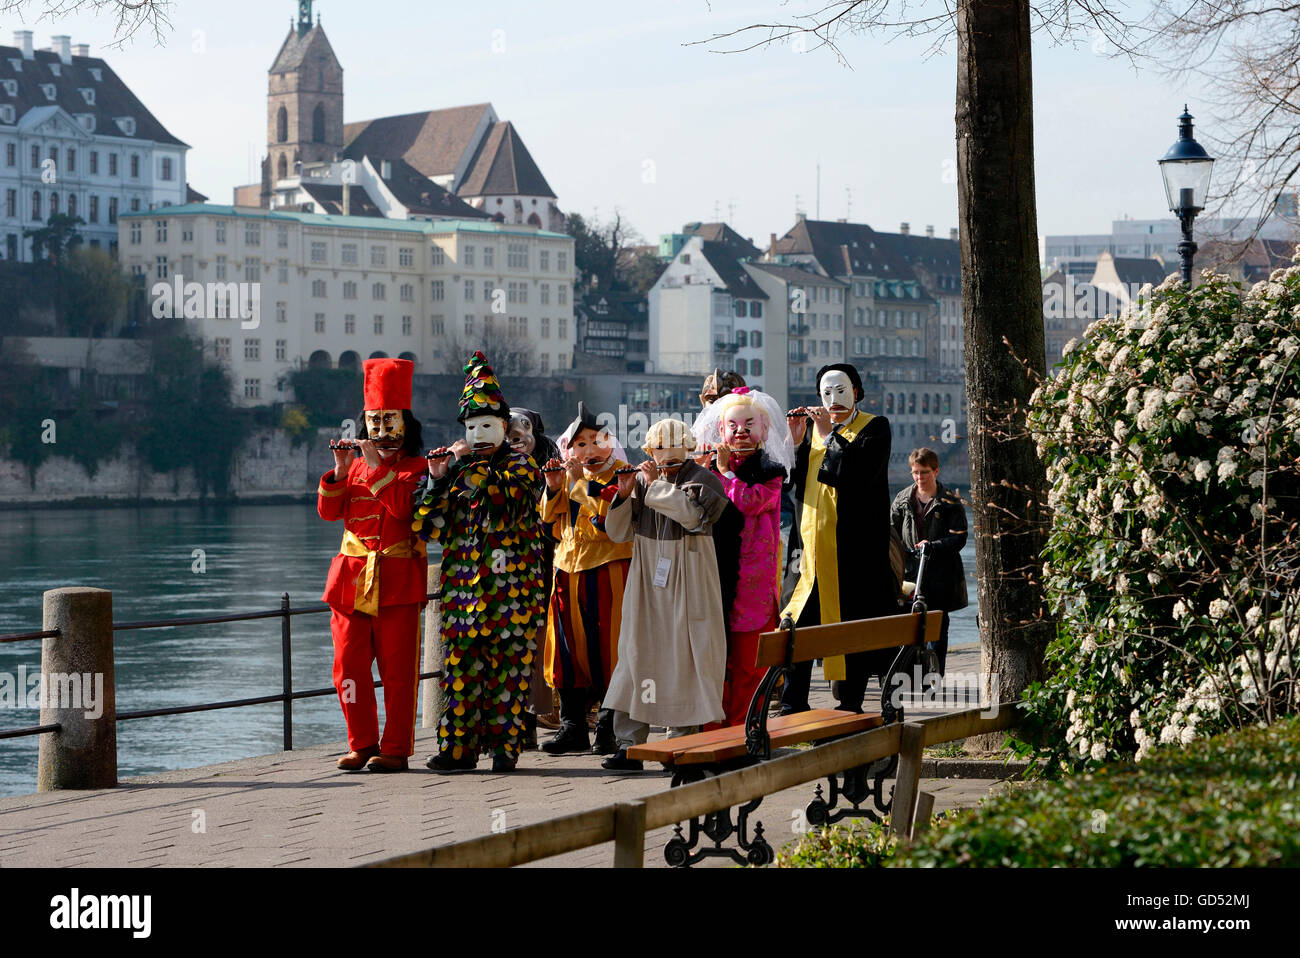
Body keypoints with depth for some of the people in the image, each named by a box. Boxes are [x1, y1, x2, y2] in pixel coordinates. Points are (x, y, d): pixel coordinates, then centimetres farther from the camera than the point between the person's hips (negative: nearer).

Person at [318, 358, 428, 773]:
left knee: (397, 669, -2)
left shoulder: (416, 467, 3)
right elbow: (328, 510, 8)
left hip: (398, 580, -5)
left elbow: (404, 505, -16)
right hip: (352, 579, 5)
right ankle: (362, 744, 13)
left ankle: (395, 749, 4)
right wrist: (340, 471, -5)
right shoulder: (357, 464, 17)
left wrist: (377, 466, -16)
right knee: (349, 666, 3)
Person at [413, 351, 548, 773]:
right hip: (463, 584, 3)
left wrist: (468, 466, -13)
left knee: (508, 663, -3)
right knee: (461, 663, 0)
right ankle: (458, 746, 4)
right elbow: (429, 527, 6)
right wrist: (436, 479, -7)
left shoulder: (521, 465, 5)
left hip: (512, 584, -3)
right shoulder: (455, 467, 14)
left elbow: (507, 502, -17)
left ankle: (504, 745, 3)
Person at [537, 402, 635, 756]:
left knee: (607, 648, -5)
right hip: (569, 571, 6)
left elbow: (606, 515, -18)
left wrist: (581, 481, -18)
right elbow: (551, 523, 13)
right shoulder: (569, 477, 15)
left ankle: (609, 727, 1)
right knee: (569, 646, 8)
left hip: (608, 570, -6)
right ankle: (572, 725, 17)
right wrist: (554, 488, -1)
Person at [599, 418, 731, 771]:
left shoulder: (703, 480, -2)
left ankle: (682, 739, 7)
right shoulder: (642, 480, 8)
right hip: (647, 582, 3)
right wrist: (624, 495, -9)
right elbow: (619, 533, 6)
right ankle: (630, 744, 1)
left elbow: (692, 514, -23)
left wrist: (656, 484, -16)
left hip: (687, 583, -3)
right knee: (637, 652, 0)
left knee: (684, 657, -2)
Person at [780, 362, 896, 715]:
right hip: (810, 544, 4)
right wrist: (798, 442, -2)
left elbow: (863, 473, -15)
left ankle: (850, 703, 7)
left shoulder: (875, 427, 3)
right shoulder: (812, 427, 16)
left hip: (851, 548, -4)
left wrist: (829, 435, -11)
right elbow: (798, 486, 11)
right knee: (795, 625, 2)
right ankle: (793, 706, 9)